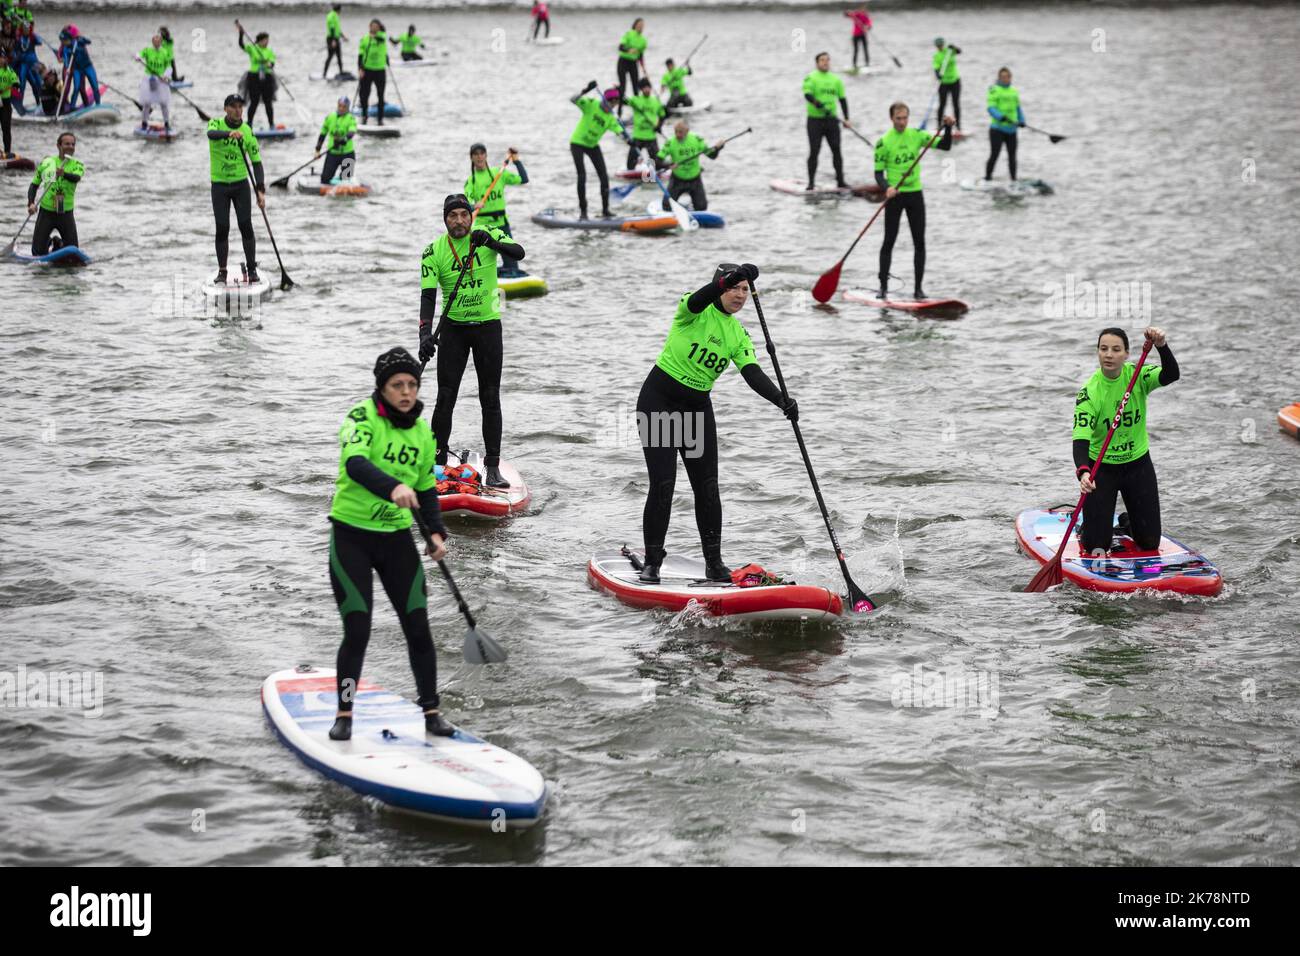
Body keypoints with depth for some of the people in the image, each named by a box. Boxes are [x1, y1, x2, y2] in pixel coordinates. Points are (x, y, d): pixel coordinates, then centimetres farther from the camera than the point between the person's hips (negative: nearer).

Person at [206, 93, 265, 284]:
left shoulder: (247, 132, -5)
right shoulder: (216, 124, -7)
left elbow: (256, 162, -5)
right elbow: (212, 134, -33)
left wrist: (261, 190, -16)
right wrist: (229, 133, -54)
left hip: (241, 184, 1)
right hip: (219, 184, -1)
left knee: (246, 226, -6)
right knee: (222, 229, -2)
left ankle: (252, 269, 4)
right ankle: (221, 272, 9)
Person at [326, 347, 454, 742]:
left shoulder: (422, 432, 6)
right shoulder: (363, 416, -13)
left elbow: (426, 488, 17)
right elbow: (355, 463, -33)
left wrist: (435, 532, 2)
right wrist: (393, 487, -50)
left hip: (397, 538, 5)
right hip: (351, 535, -5)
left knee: (418, 628, 1)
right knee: (357, 631, -7)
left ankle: (431, 710, 15)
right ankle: (344, 713, 11)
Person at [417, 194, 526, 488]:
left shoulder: (488, 234, -7)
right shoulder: (434, 252, -9)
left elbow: (518, 253, -23)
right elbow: (428, 295, -16)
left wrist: (491, 242, -40)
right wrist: (425, 333, -30)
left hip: (488, 324, 0)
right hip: (453, 328, 0)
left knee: (490, 398, 0)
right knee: (445, 398, -5)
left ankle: (492, 466, 4)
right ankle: (437, 461, 4)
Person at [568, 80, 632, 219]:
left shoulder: (611, 118, -3)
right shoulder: (591, 105, -15)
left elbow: (620, 131, -17)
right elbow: (574, 100, -28)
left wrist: (629, 140, -38)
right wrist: (586, 90, -43)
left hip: (593, 146, 5)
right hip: (577, 143, -5)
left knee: (604, 176, -2)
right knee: (582, 176, -11)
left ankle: (605, 210, 7)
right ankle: (582, 210, -2)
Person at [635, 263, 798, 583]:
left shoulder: (738, 335, 4)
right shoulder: (696, 312, -11)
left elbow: (753, 374, -9)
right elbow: (697, 300, -36)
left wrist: (782, 400, -26)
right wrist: (729, 279, -54)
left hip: (698, 408, 5)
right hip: (658, 400, -5)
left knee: (707, 486, 0)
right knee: (663, 484, -10)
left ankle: (714, 562, 9)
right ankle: (651, 562, 1)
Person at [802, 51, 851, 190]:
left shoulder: (836, 80, 12)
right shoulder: (810, 78, -3)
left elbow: (842, 99, 15)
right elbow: (807, 94, -18)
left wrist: (846, 119, 6)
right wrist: (818, 104, -35)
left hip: (832, 120, 4)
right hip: (815, 120, -4)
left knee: (836, 149, 2)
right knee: (814, 151, -3)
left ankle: (840, 180, 9)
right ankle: (811, 182, 3)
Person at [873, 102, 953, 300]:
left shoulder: (916, 135, 2)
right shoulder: (884, 142, -7)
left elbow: (945, 146, 0)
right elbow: (878, 172, -6)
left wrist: (948, 128, -17)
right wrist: (886, 188, -25)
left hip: (915, 194, 3)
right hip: (894, 195, -3)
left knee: (919, 242, 2)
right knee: (889, 241, -1)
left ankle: (918, 288, 7)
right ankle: (883, 286, 7)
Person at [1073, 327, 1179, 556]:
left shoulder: (1137, 375, -12)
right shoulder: (1089, 393, -21)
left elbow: (1171, 375, -30)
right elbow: (1080, 439, -29)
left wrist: (1162, 346, -48)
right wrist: (1083, 472, -47)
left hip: (1138, 463, 3)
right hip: (1101, 468, -3)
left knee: (1150, 543, 7)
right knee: (1096, 546, -4)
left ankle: (1127, 523, 41)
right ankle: (1088, 528, 32)